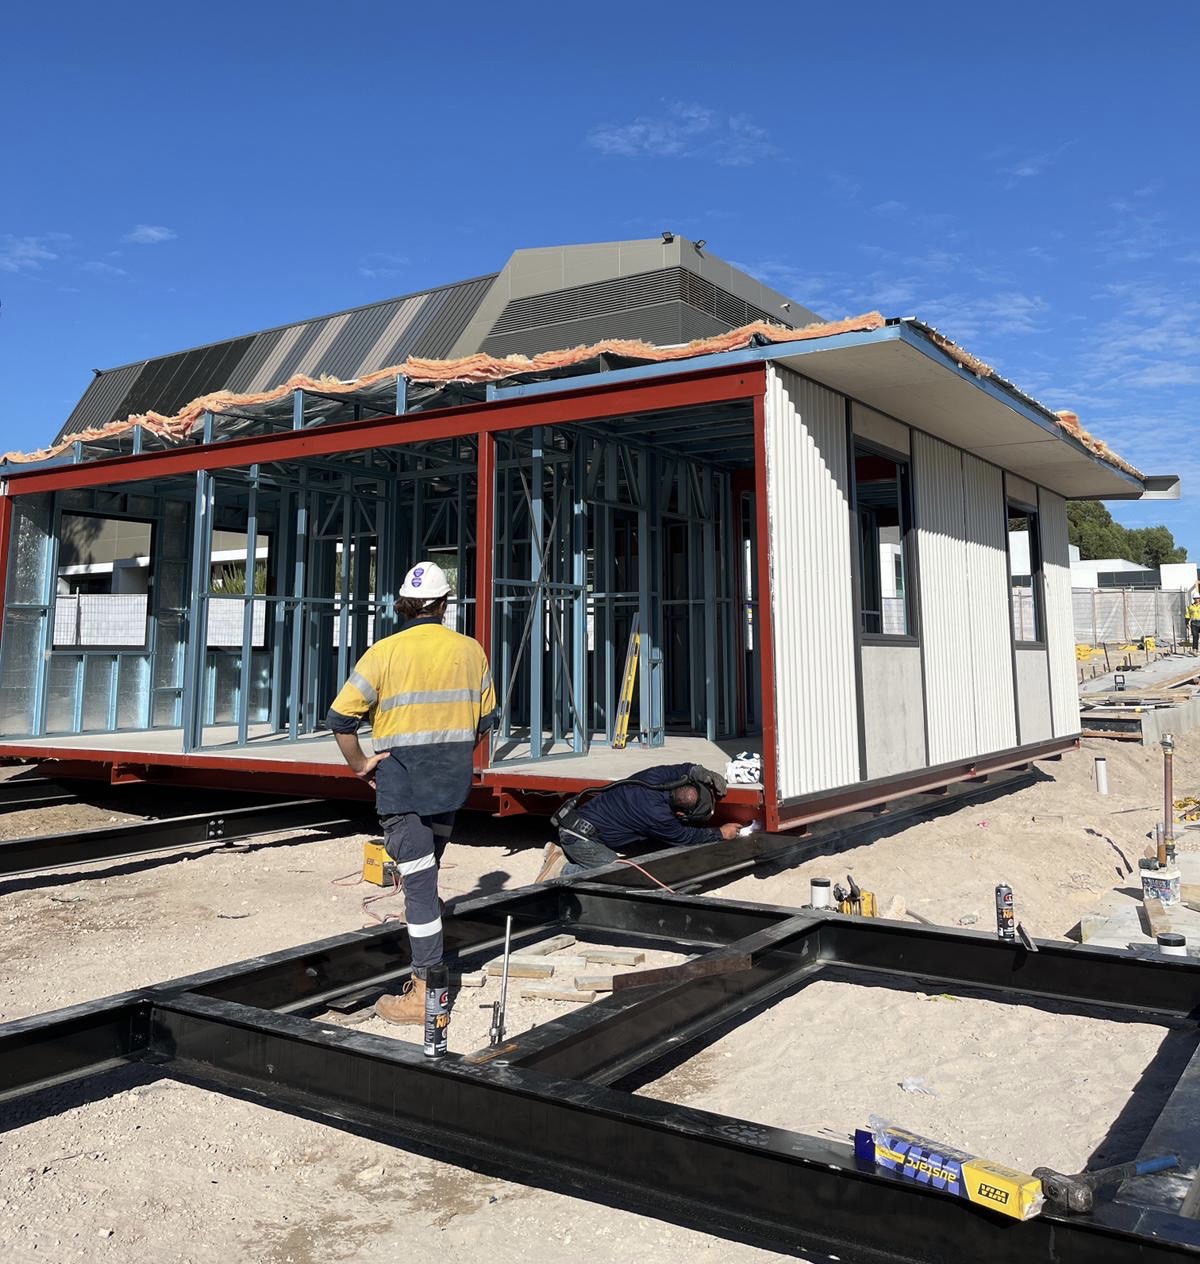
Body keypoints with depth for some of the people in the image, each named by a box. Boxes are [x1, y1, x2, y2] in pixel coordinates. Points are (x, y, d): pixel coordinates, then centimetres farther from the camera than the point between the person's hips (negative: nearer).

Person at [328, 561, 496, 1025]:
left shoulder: (385, 653, -11)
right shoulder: (470, 650, 1)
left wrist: (360, 764, 0)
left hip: (402, 780, -5)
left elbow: (340, 717, -13)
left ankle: (425, 995, 1)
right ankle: (428, 965, 42)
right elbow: (486, 717, 9)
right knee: (426, 873, 24)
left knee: (418, 882, -4)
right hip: (452, 782, 5)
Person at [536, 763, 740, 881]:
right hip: (581, 837, -9)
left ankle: (560, 856, 7)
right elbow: (685, 837, -6)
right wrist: (720, 833, 7)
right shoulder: (656, 814, -25)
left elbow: (690, 769, 16)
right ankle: (561, 872, -12)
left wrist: (710, 781, -2)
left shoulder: (660, 775, -6)